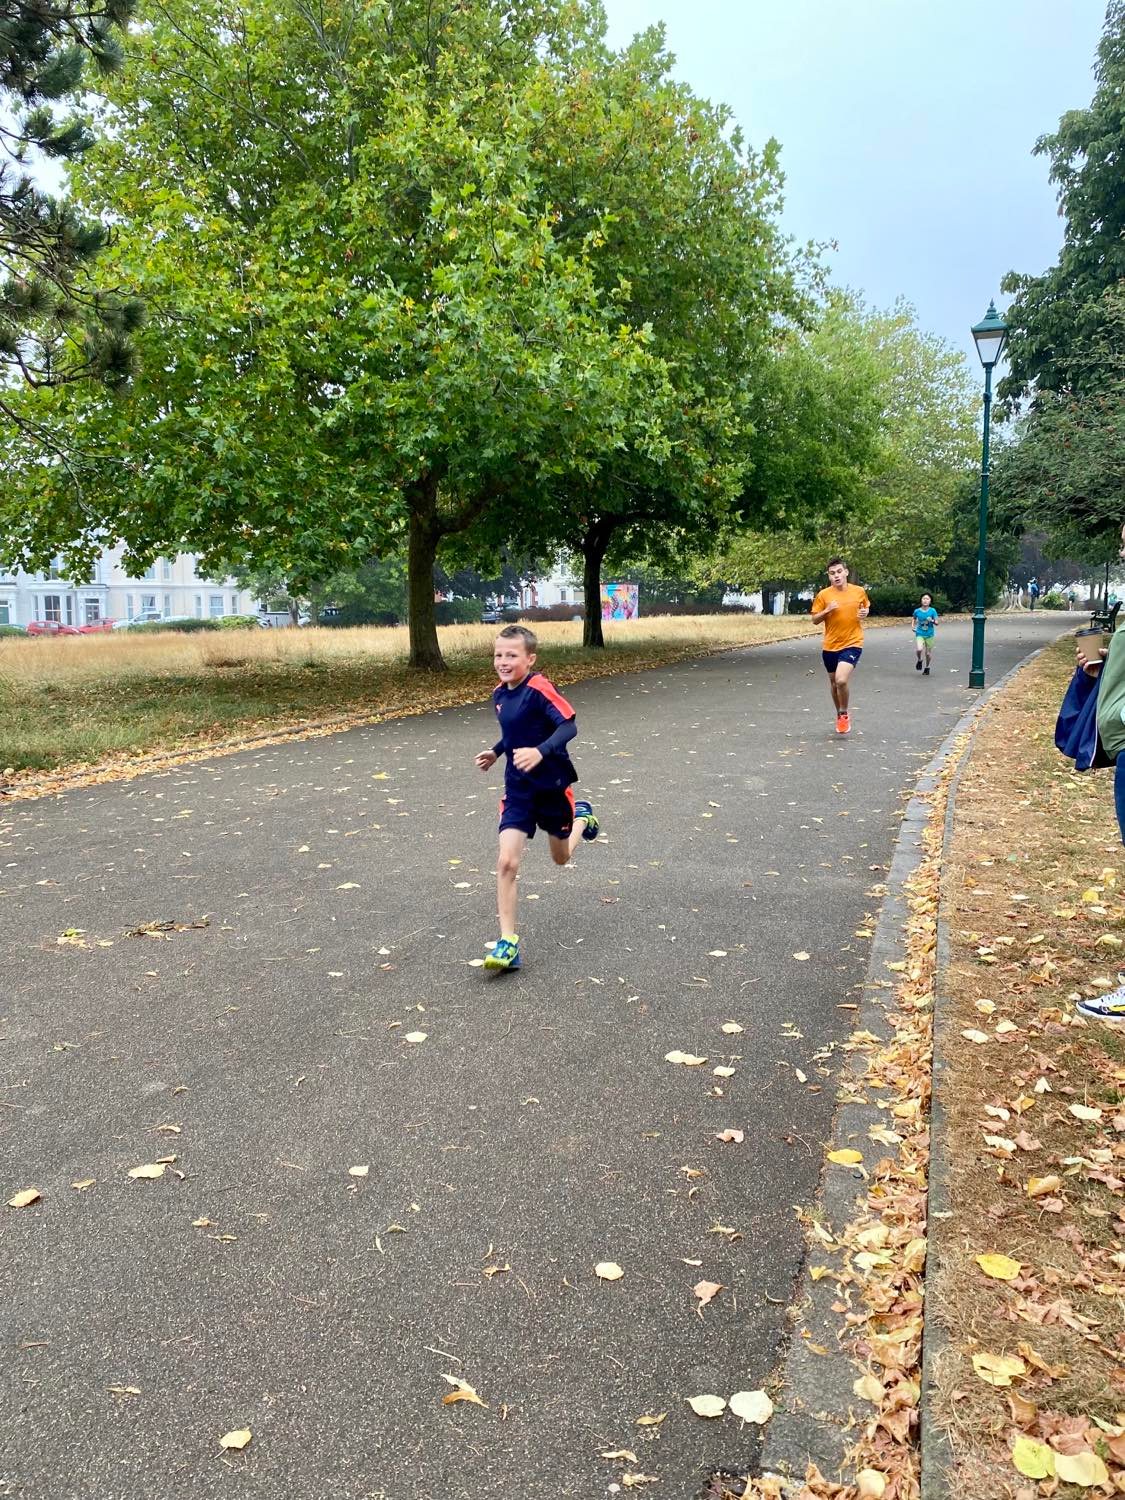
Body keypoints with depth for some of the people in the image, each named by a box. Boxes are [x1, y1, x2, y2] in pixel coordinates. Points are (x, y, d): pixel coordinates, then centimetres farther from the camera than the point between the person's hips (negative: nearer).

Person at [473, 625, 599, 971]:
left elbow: (569, 726, -28)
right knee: (506, 862, -11)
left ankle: (582, 817, 51)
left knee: (561, 857, 18)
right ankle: (507, 943, -5)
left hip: (552, 785, -4)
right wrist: (496, 752, 10)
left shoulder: (539, 689, -20)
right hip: (518, 789, 4)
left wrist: (540, 751, -41)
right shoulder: (499, 694, 3)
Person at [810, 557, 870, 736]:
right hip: (830, 645, 3)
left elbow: (866, 607, 17)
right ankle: (840, 716, 40)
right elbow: (815, 620, 1)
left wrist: (865, 613, -5)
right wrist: (827, 610, -17)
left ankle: (844, 714, 4)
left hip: (852, 643, -3)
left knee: (841, 680, -22)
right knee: (833, 683, 16)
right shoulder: (824, 595, -4)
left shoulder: (859, 591, -2)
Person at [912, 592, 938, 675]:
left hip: (929, 635, 0)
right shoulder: (917, 611, -4)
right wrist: (914, 627, 3)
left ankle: (927, 667, 34)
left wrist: (932, 621, -27)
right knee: (919, 649, -25)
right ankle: (919, 660, 7)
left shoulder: (932, 611, -7)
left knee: (928, 653, 8)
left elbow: (937, 623, -7)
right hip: (920, 634, 0)